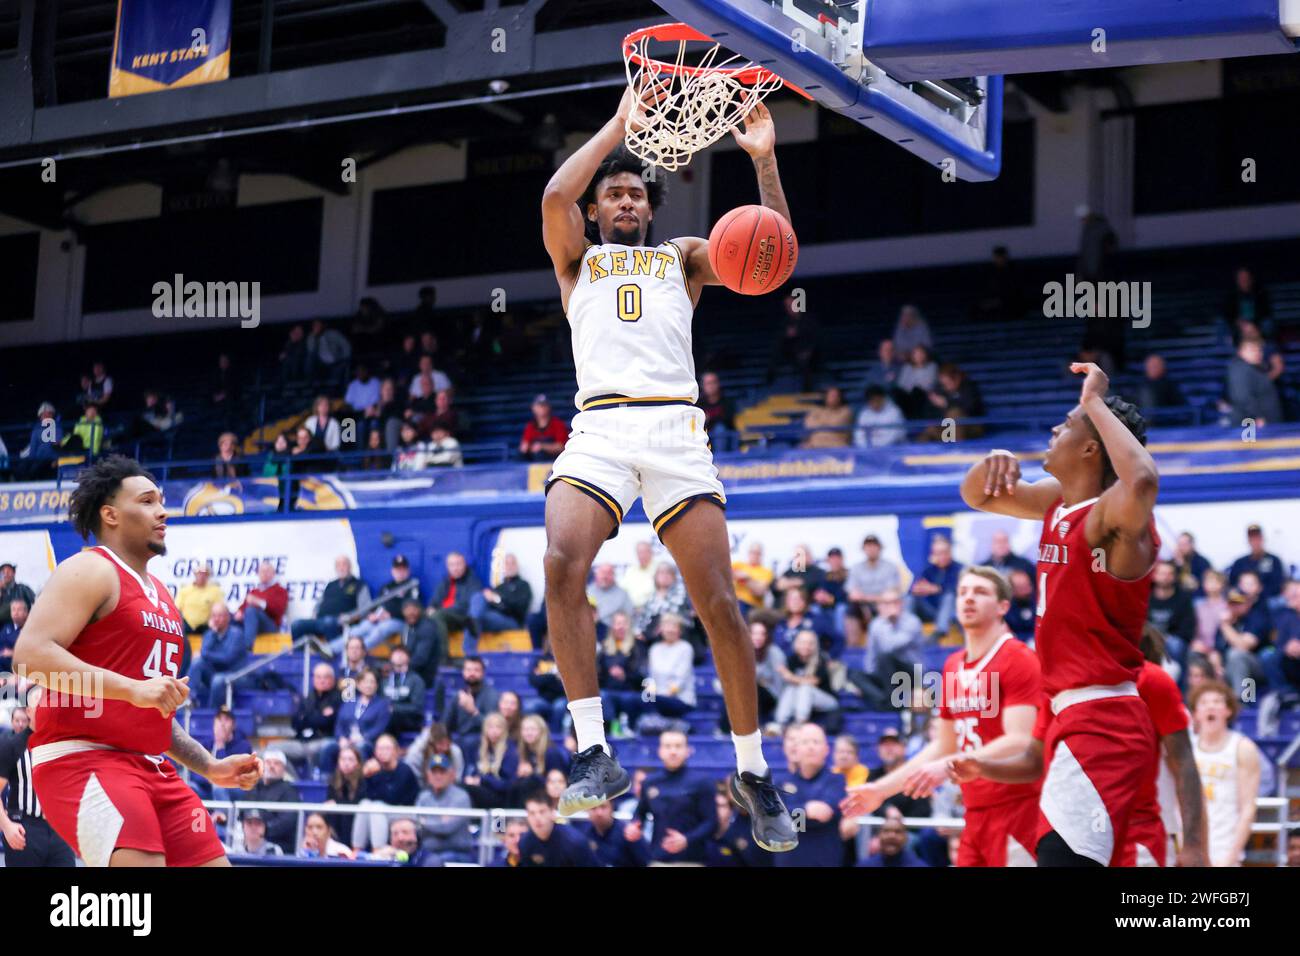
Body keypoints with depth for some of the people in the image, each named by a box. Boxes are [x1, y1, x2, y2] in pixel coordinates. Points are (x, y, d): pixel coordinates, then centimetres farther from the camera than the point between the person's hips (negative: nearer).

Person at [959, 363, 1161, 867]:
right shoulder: (1060, 503, 12)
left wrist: (1095, 402, -26)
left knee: (1061, 855, -21)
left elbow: (1142, 482, -40)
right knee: (1057, 853, 17)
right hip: (1075, 717, 10)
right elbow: (976, 495, 25)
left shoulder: (1109, 518, -16)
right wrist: (996, 462, 1)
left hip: (1100, 724, -10)